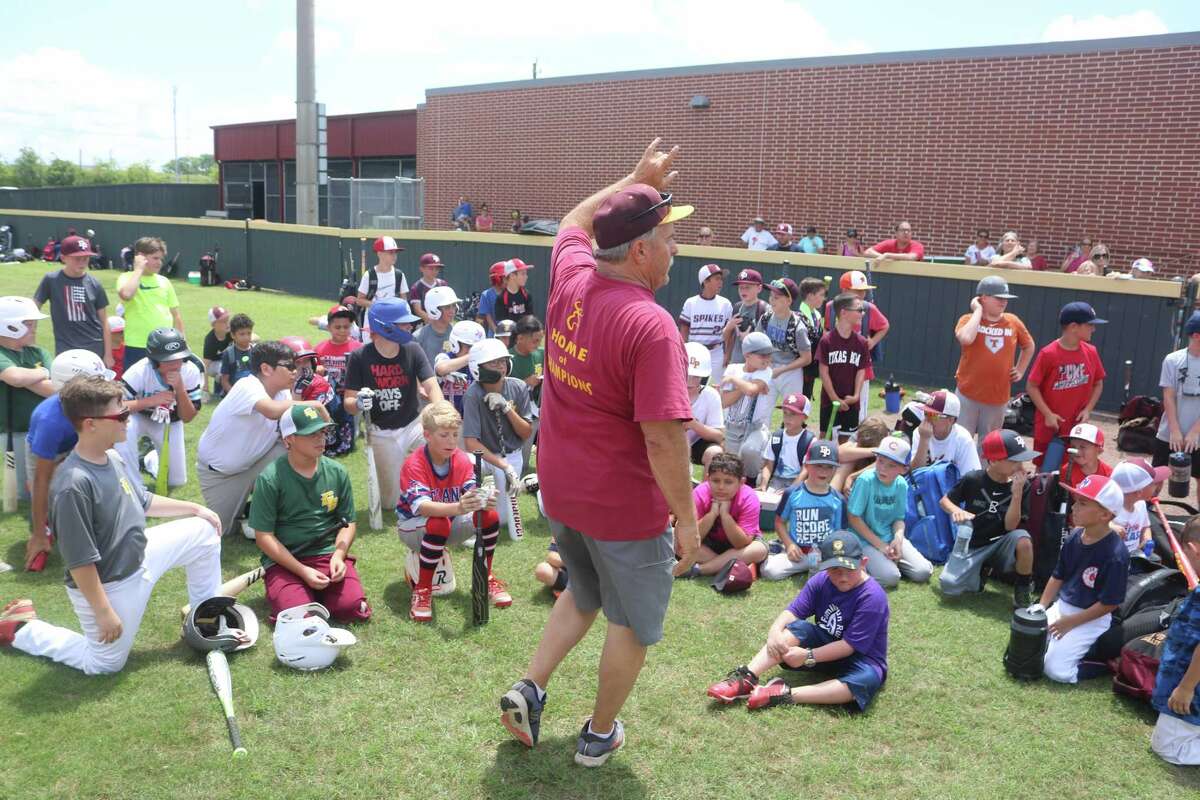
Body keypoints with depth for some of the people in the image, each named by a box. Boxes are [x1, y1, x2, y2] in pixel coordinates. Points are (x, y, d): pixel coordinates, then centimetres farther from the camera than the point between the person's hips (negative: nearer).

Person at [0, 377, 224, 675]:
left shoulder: (112, 458, -6)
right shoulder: (75, 484, -33)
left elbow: (142, 502, 13)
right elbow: (79, 561, -28)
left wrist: (195, 508, 12)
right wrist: (104, 613, -22)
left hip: (139, 556, 8)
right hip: (106, 586, -8)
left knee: (204, 530, 8)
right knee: (105, 664, 9)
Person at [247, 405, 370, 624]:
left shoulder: (337, 472, 3)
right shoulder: (270, 479, -9)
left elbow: (348, 523, 9)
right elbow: (264, 536, -8)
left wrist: (338, 555, -11)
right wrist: (303, 571, -16)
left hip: (328, 554, 3)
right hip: (284, 562, -2)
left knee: (354, 608, -21)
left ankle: (318, 590, 11)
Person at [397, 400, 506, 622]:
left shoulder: (462, 459, -8)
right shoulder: (414, 464, -24)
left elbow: (473, 492, -18)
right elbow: (421, 506, -38)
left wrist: (484, 501, -44)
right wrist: (457, 508, -57)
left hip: (451, 522, 5)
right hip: (412, 526, -4)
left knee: (490, 516, -20)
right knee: (438, 524, -38)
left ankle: (486, 577, 0)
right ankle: (422, 591, -22)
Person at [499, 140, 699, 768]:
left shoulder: (570, 277, -5)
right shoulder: (651, 326, -26)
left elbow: (573, 222, 19)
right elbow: (663, 438, -26)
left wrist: (635, 181, 20)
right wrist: (687, 517, -15)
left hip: (560, 491, 7)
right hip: (624, 505, -7)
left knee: (583, 594, 31)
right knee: (631, 622, 17)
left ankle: (529, 690, 25)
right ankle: (600, 735, 32)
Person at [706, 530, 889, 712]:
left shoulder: (873, 597, -24)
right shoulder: (820, 581, -7)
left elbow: (849, 646, -26)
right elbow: (793, 611, -11)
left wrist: (808, 656, -30)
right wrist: (775, 631, -32)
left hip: (862, 658, -4)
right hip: (825, 643, 5)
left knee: (868, 680, -38)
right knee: (796, 627, -22)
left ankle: (787, 695, -40)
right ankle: (746, 678, -32)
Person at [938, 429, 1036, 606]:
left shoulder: (1022, 485, -9)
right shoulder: (972, 479, -12)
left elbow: (1010, 526, -15)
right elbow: (944, 500, 2)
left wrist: (1017, 491, -26)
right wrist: (956, 511, -22)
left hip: (1000, 544, 0)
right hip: (970, 545, 0)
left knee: (1022, 539, -35)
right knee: (949, 588, -21)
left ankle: (1024, 588, -7)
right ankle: (978, 570, 13)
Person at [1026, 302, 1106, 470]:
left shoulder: (1091, 352, 0)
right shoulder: (1048, 354, -15)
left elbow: (1098, 384, 11)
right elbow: (1031, 387, -10)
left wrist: (1088, 410, -2)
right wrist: (1048, 414, -16)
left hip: (1078, 426, 4)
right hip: (1050, 426, -4)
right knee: (1045, 471, 7)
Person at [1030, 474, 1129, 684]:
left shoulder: (1116, 554, -24)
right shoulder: (1075, 536, -3)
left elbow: (1109, 603, -19)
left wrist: (1071, 623, -15)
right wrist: (1041, 607, 1)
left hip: (1090, 618, -7)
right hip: (1061, 607, 7)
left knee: (1056, 669, -15)